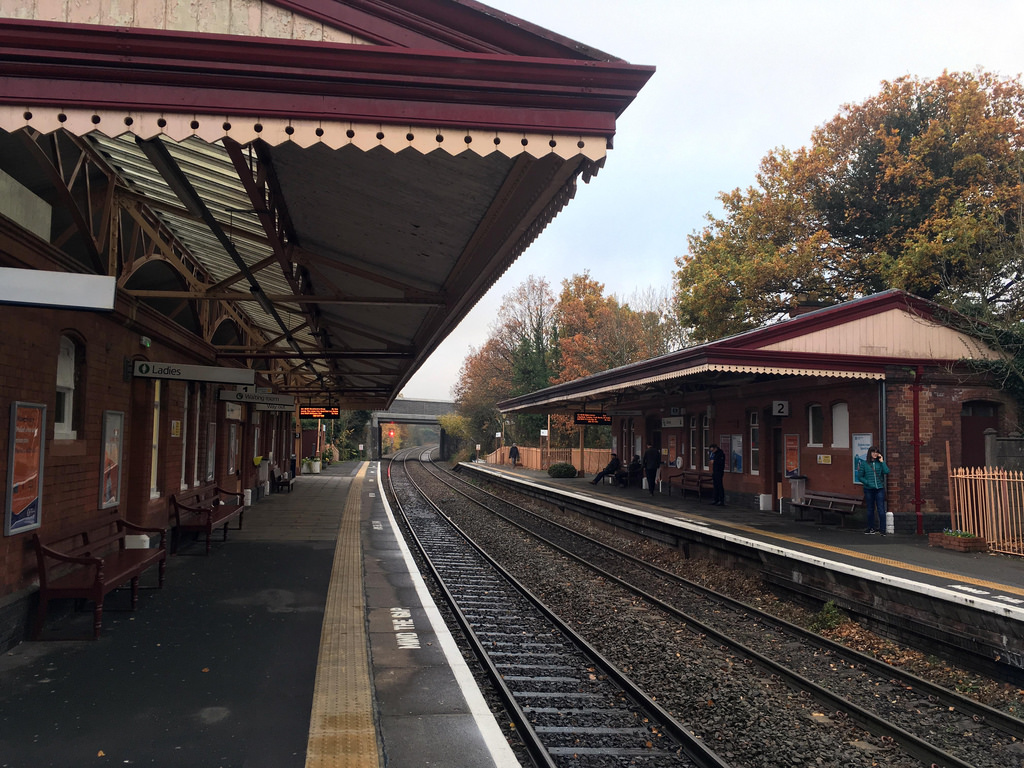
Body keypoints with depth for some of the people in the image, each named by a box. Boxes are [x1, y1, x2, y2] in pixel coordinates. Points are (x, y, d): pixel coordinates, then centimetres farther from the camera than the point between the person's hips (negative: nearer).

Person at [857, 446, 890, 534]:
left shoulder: (880, 463, 7)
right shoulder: (864, 464, 3)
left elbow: (887, 471, -10)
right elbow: (860, 476, 4)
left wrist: (882, 461, -8)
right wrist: (867, 483, -8)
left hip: (880, 489, 0)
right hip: (869, 489, 0)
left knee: (881, 509, -5)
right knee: (870, 509, 10)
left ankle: (882, 529, 0)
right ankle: (871, 528, 21)